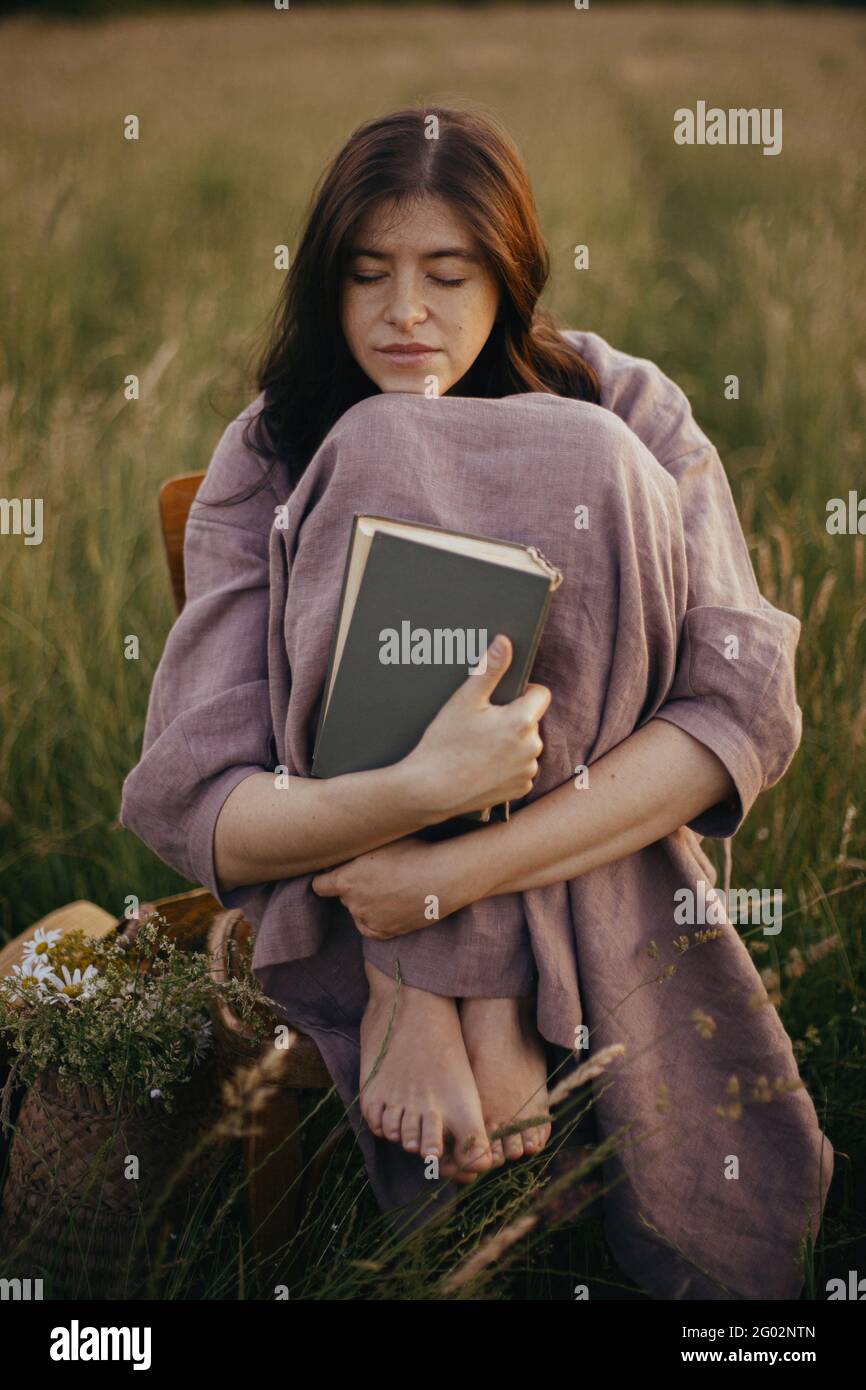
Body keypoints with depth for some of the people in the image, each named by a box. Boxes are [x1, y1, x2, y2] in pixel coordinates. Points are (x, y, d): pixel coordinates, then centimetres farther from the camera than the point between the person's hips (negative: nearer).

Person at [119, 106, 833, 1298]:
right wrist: (422, 787, -35)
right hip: (342, 852, 1)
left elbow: (747, 705, -16)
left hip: (584, 861, 0)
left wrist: (457, 871, -28)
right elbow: (187, 801, -13)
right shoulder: (268, 459, -3)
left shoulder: (626, 413, -3)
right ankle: (457, 991, -25)